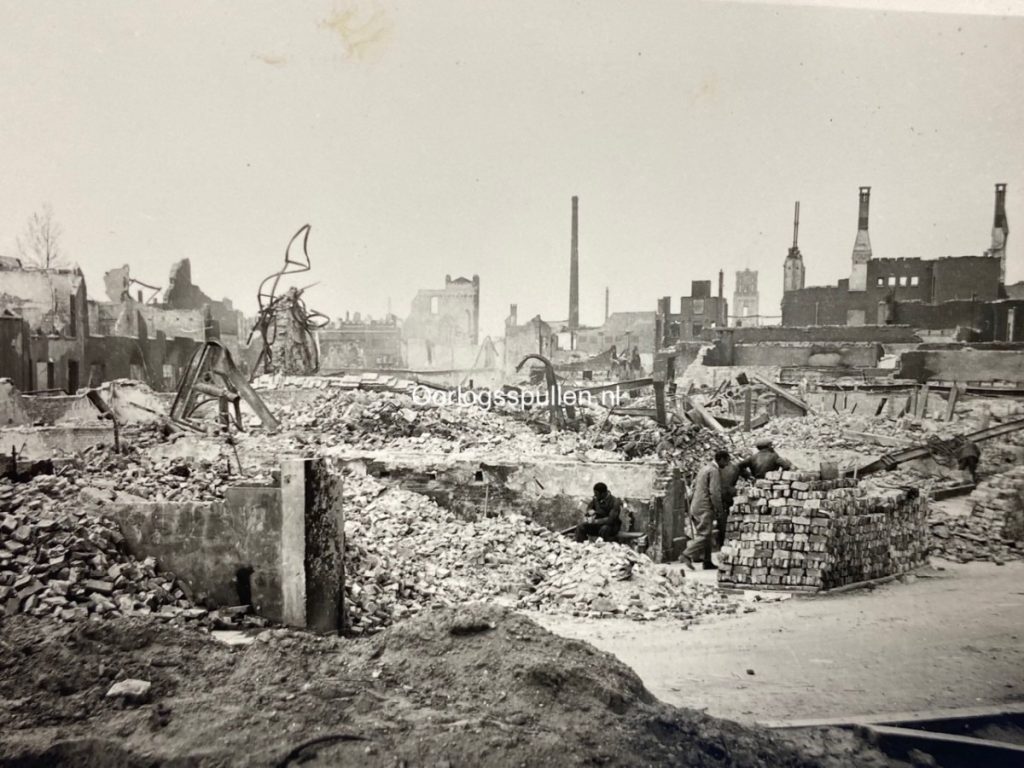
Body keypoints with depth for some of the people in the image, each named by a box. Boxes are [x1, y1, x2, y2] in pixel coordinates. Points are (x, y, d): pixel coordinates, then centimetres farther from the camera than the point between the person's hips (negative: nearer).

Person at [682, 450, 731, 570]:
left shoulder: (705, 468, 16)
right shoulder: (714, 471, -14)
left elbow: (694, 484, 22)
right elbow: (715, 492, -19)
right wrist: (719, 510, -12)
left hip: (697, 506, 10)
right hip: (705, 507, -10)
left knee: (706, 535, 13)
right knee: (704, 534, -8)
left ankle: (707, 562, 15)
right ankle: (688, 555, -11)